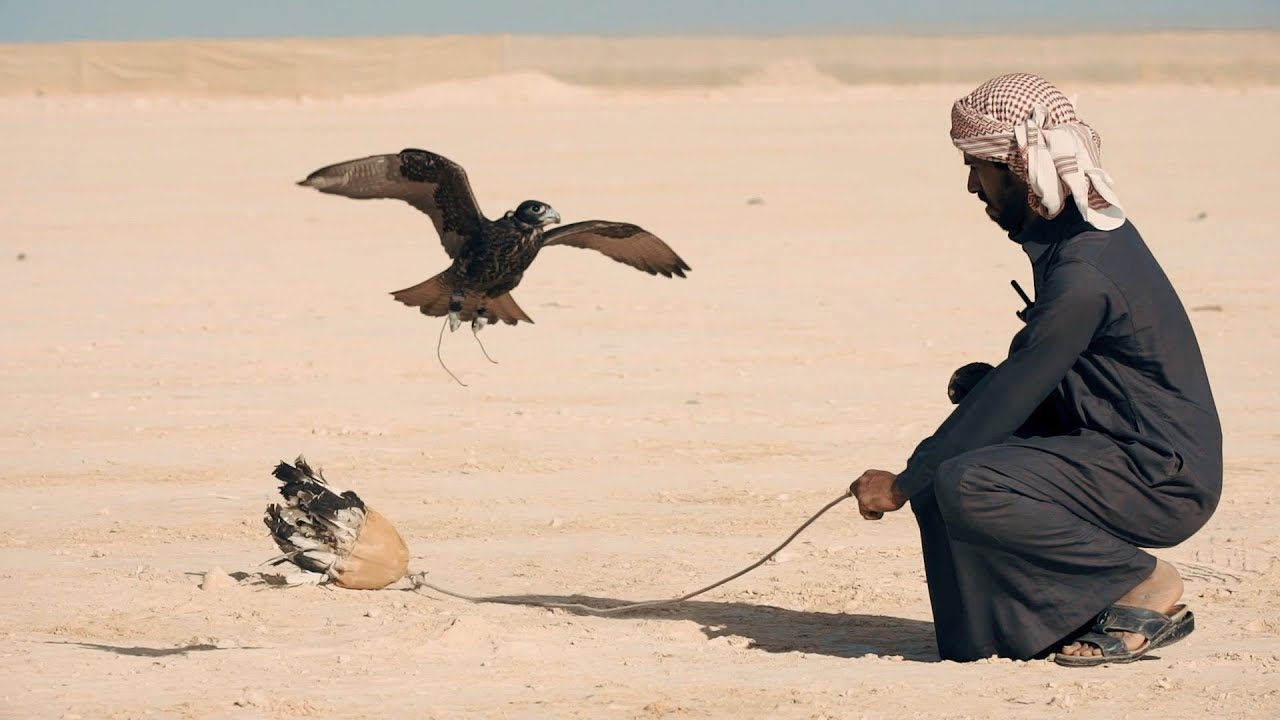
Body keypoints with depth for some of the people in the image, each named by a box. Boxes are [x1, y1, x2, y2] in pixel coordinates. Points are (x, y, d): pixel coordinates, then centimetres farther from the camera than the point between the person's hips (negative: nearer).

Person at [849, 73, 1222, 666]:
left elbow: (1014, 395, -19)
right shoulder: (1087, 231, 10)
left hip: (1163, 478, -10)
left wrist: (903, 484, -11)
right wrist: (984, 380, -1)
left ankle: (1149, 588, -10)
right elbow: (1035, 374, 20)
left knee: (966, 485, -26)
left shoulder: (1084, 271, -21)